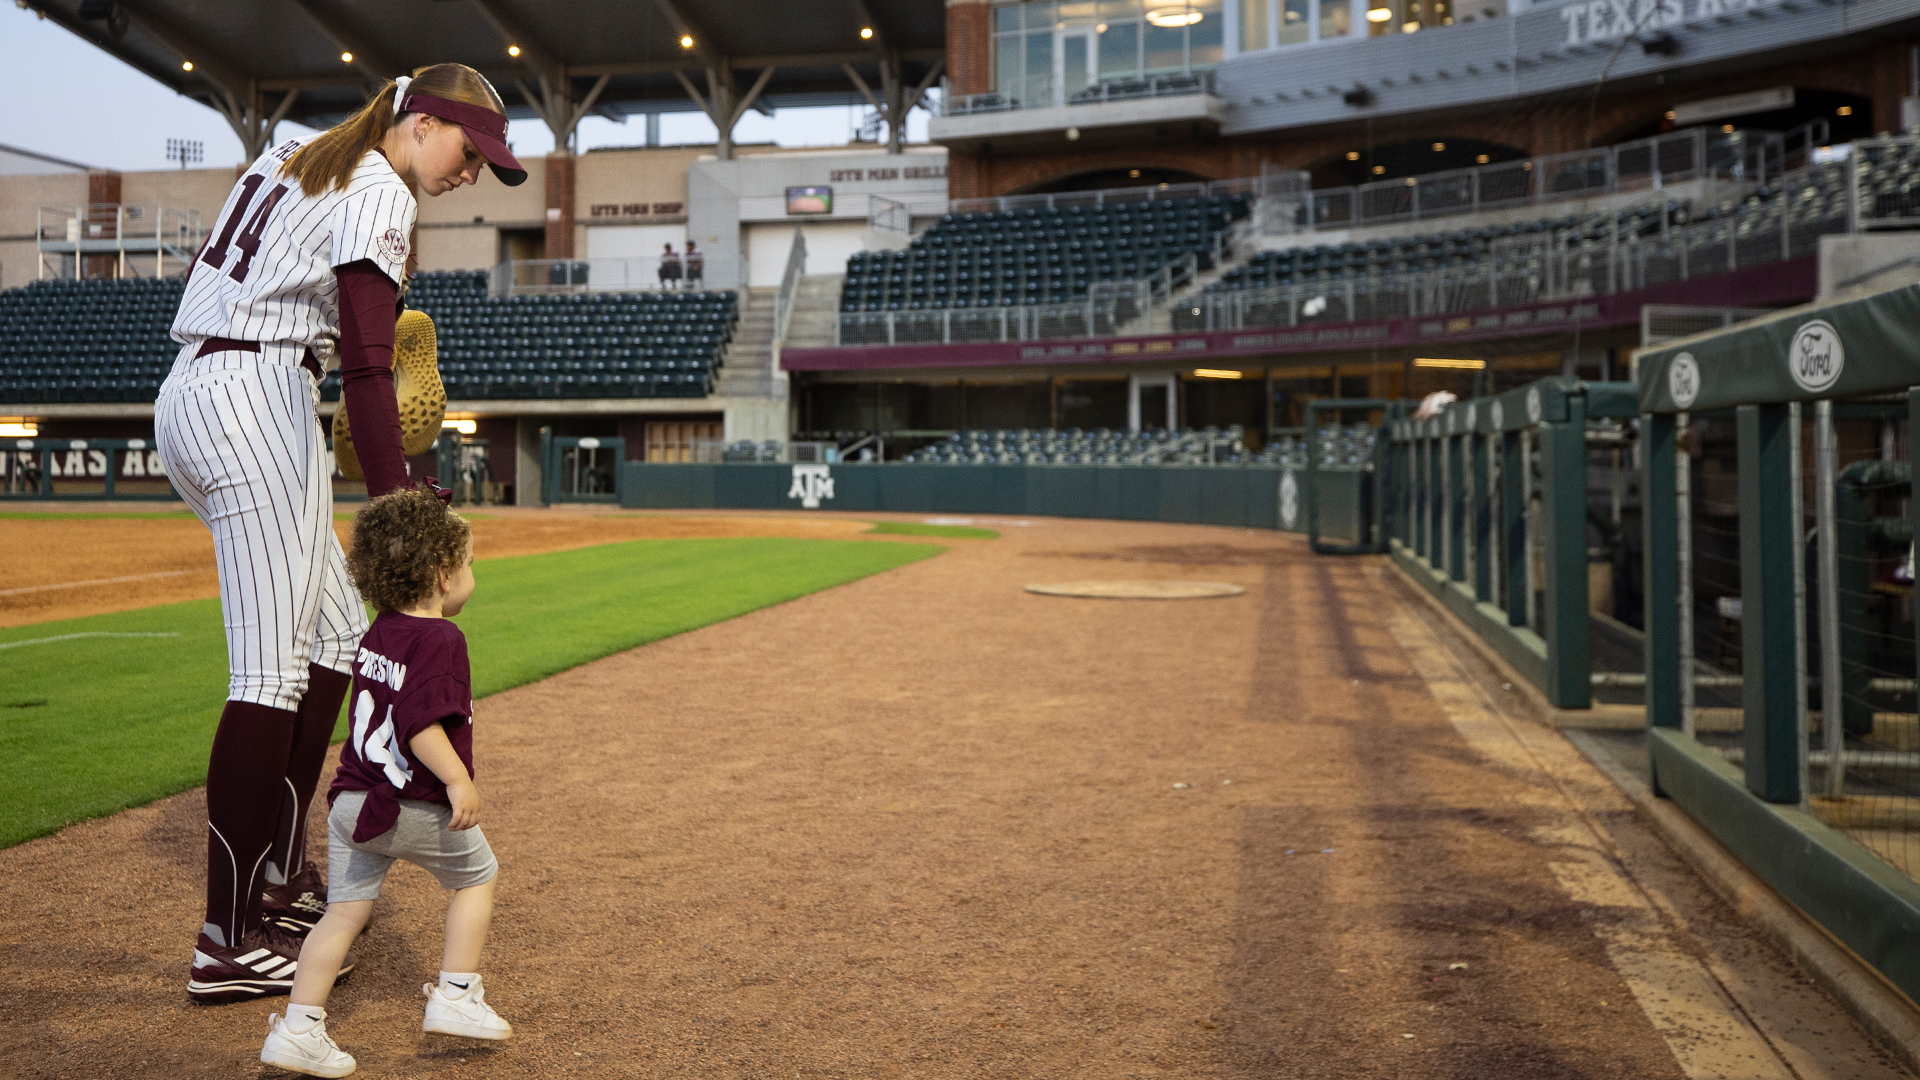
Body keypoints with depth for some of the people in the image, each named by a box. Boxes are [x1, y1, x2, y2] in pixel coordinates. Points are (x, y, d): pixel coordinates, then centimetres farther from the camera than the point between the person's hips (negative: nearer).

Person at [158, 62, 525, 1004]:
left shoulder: (293, 156, 21)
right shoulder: (378, 193, -8)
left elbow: (204, 274, 25)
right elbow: (364, 363, -19)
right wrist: (390, 501, -24)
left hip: (183, 400, 10)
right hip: (256, 401, -10)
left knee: (335, 635, 13)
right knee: (274, 670, -10)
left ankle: (280, 875, 19)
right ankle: (230, 943, -8)